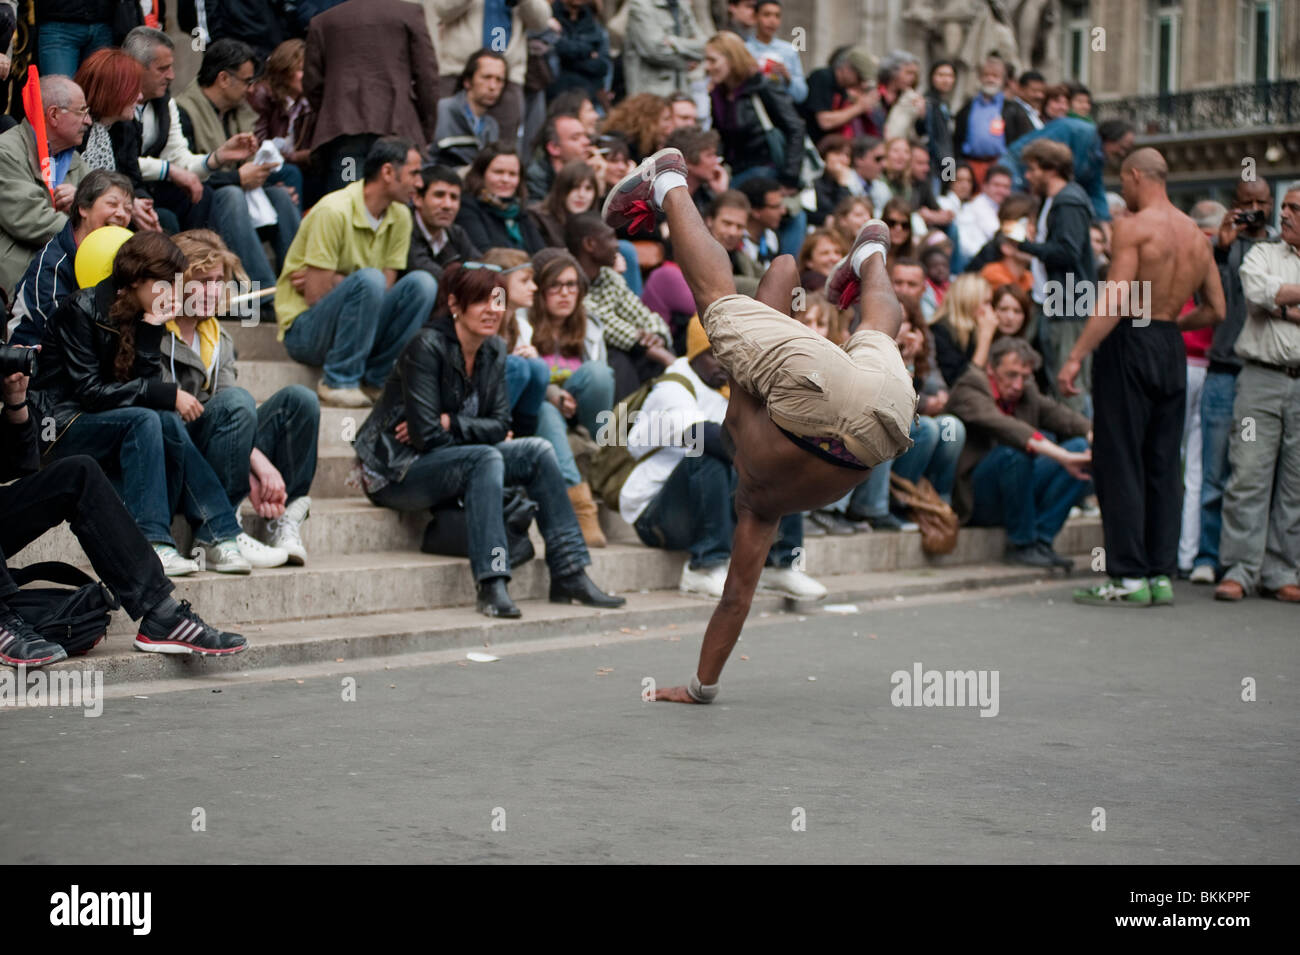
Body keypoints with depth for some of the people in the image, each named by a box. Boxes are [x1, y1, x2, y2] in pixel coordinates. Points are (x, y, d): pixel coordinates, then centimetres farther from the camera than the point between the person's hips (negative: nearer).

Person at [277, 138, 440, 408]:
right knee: (369, 280, -33)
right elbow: (316, 296, -20)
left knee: (422, 283, -15)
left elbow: (386, 287, -1)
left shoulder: (400, 216, 3)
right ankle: (338, 382, -19)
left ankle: (376, 379, -10)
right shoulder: (334, 211, -19)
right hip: (304, 330, -6)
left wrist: (335, 281, -13)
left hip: (359, 330, 6)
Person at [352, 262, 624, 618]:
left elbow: (500, 424, 0)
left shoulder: (494, 351, 4)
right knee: (485, 458, -32)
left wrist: (448, 423, -14)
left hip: (449, 461, 7)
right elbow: (425, 434, -22)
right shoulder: (427, 347, -18)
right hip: (396, 472, -7)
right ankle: (491, 585, -38)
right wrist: (476, 432, -9)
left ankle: (569, 575, -9)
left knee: (538, 451, -9)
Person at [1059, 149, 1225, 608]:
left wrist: (1075, 356, -19)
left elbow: (1115, 301, -18)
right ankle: (1161, 574, 11)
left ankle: (1129, 578, -3)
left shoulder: (1134, 227, -10)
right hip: (1173, 349, 7)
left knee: (1120, 464, -2)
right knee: (1163, 467, 10)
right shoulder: (1197, 234, 12)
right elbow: (1216, 309, 14)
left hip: (1130, 344, -7)